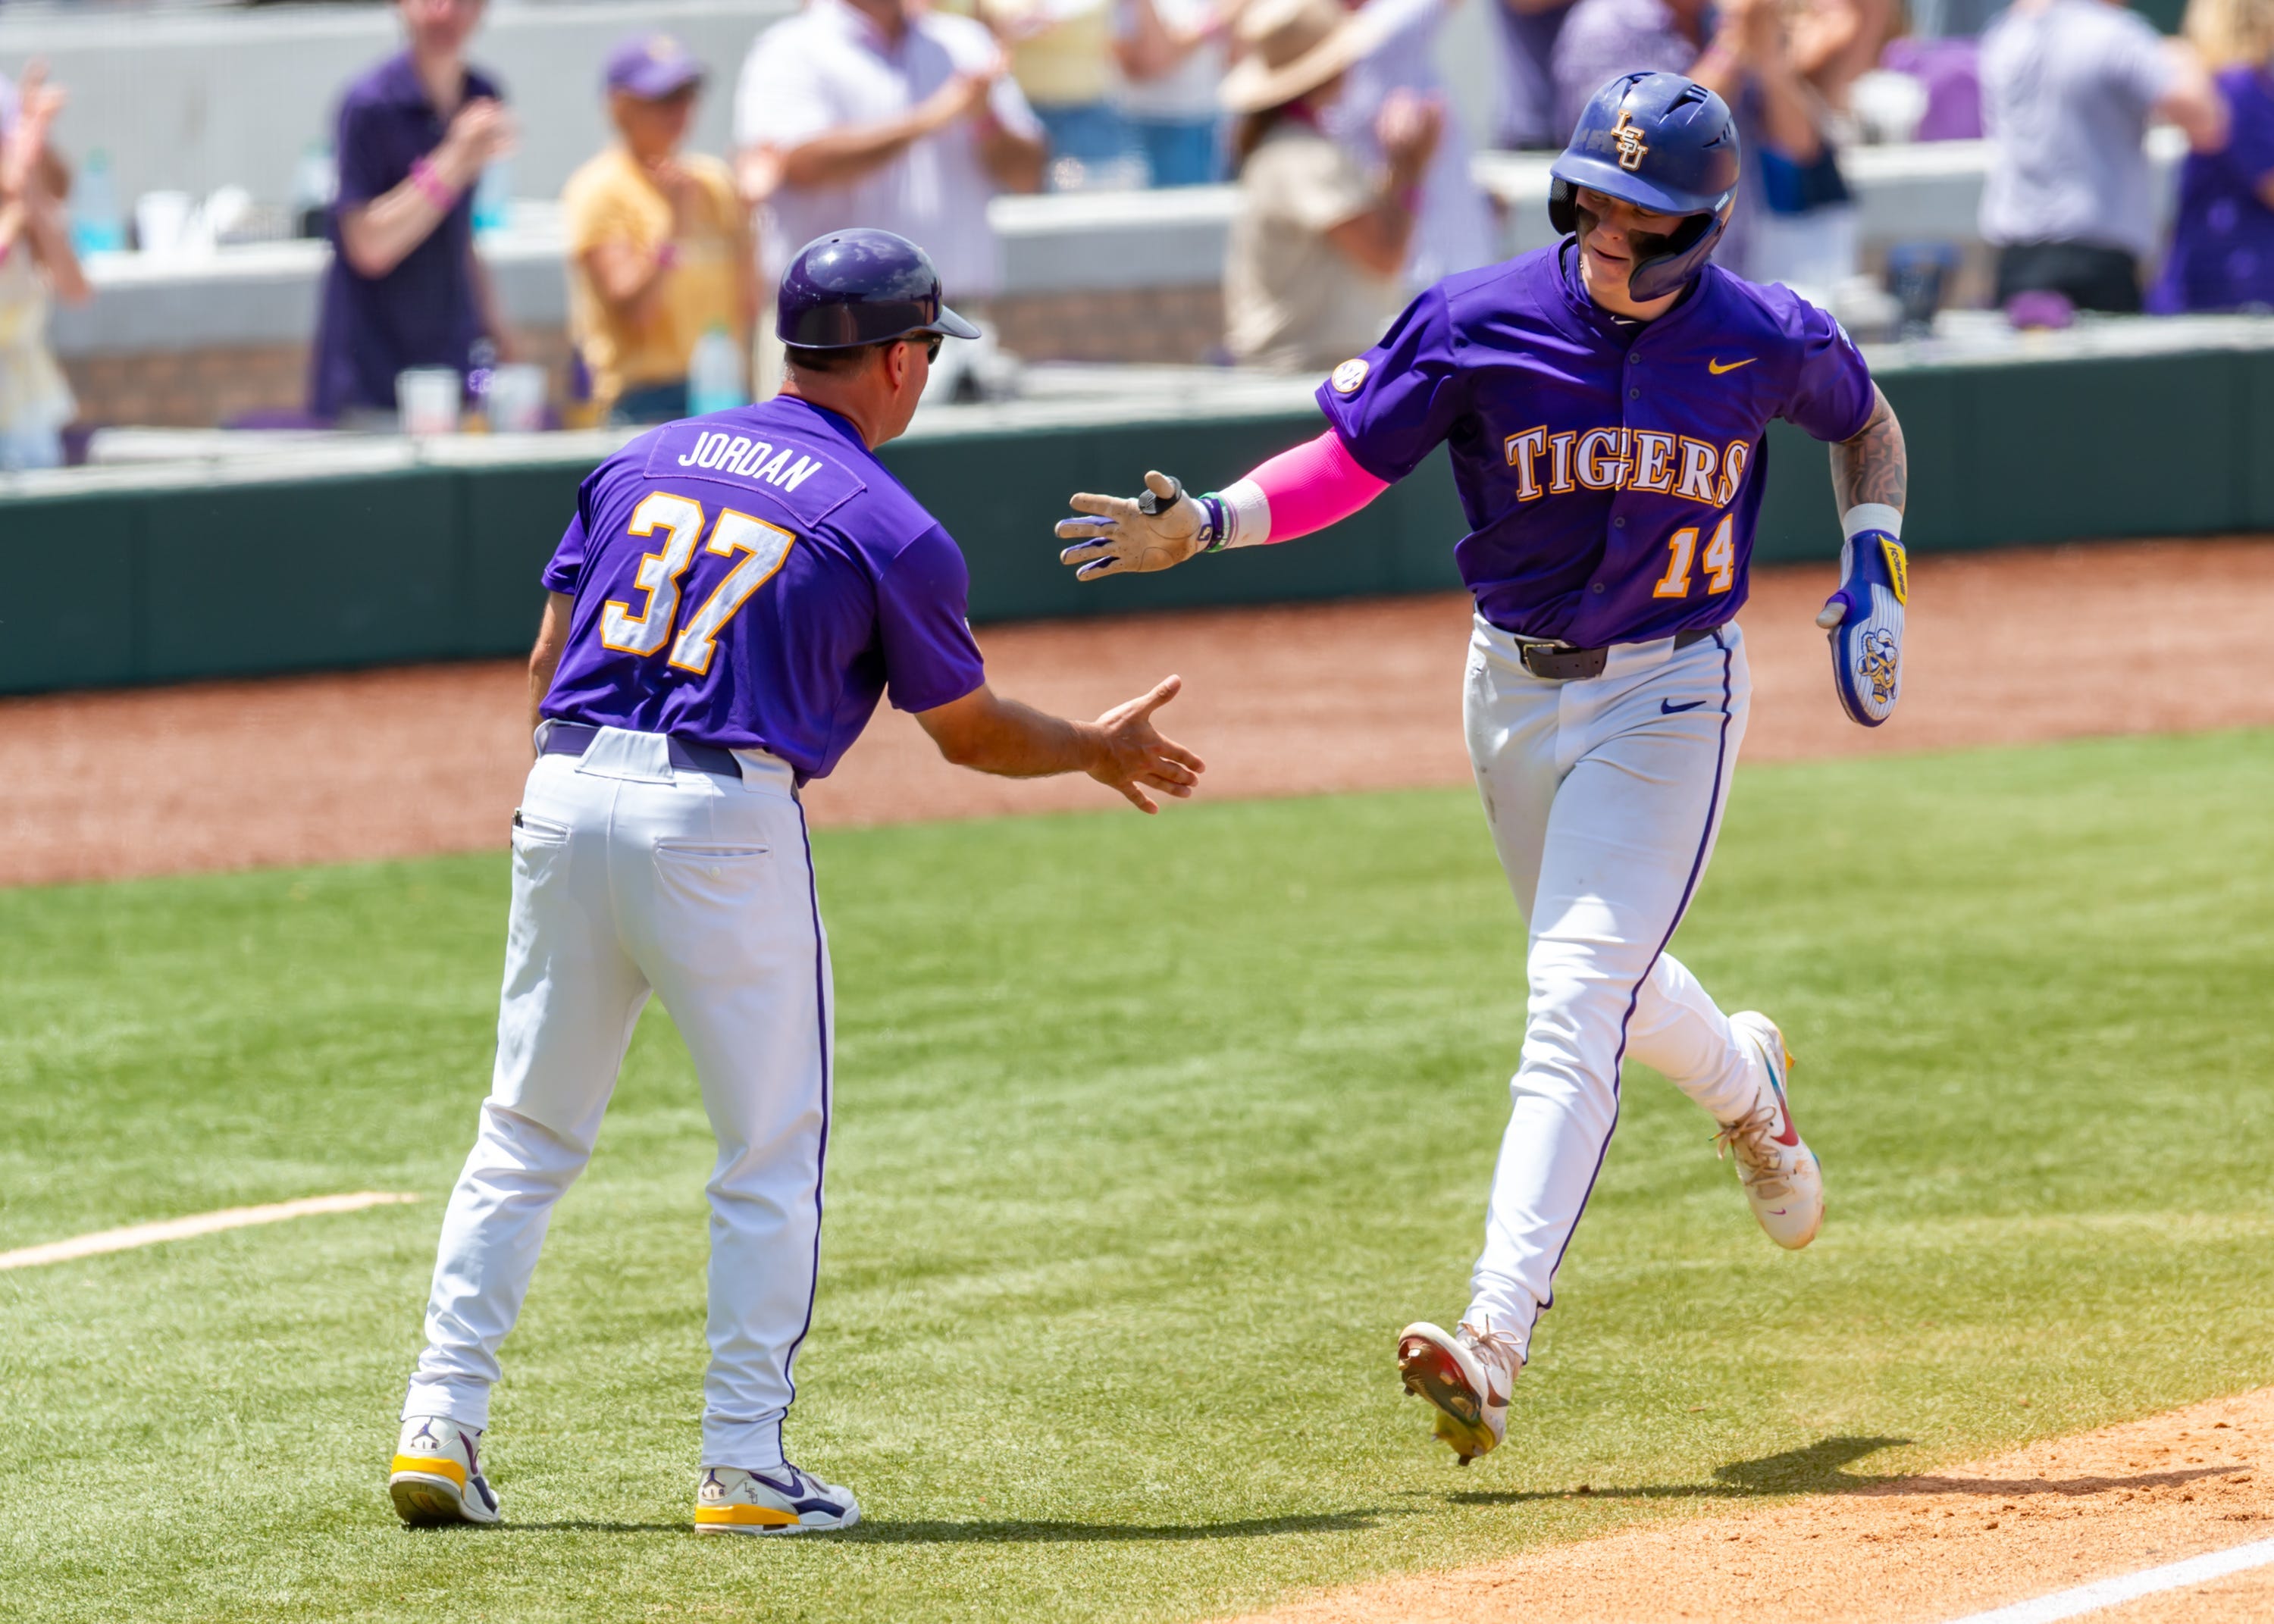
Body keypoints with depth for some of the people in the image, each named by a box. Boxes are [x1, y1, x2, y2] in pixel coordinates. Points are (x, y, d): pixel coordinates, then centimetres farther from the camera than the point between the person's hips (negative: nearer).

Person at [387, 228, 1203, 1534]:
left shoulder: (645, 462, 15)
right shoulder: (891, 530, 0)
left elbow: (546, 666, 15)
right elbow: (973, 732, 11)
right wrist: (1098, 750, 28)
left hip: (565, 792, 5)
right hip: (724, 823, -5)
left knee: (528, 1134, 13)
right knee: (773, 1151, 7)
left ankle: (440, 1427, 7)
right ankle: (745, 1464, 5)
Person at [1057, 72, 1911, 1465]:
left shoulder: (1767, 344, -11)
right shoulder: (1480, 326, -12)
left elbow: (1868, 422, 11)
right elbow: (1348, 460, -8)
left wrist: (1876, 568, -2)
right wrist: (1206, 525, -23)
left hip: (1669, 696, -3)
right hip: (1517, 689, 3)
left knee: (1574, 1001, -17)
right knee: (1599, 980, 20)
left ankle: (1497, 1341, -25)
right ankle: (1747, 1087, 56)